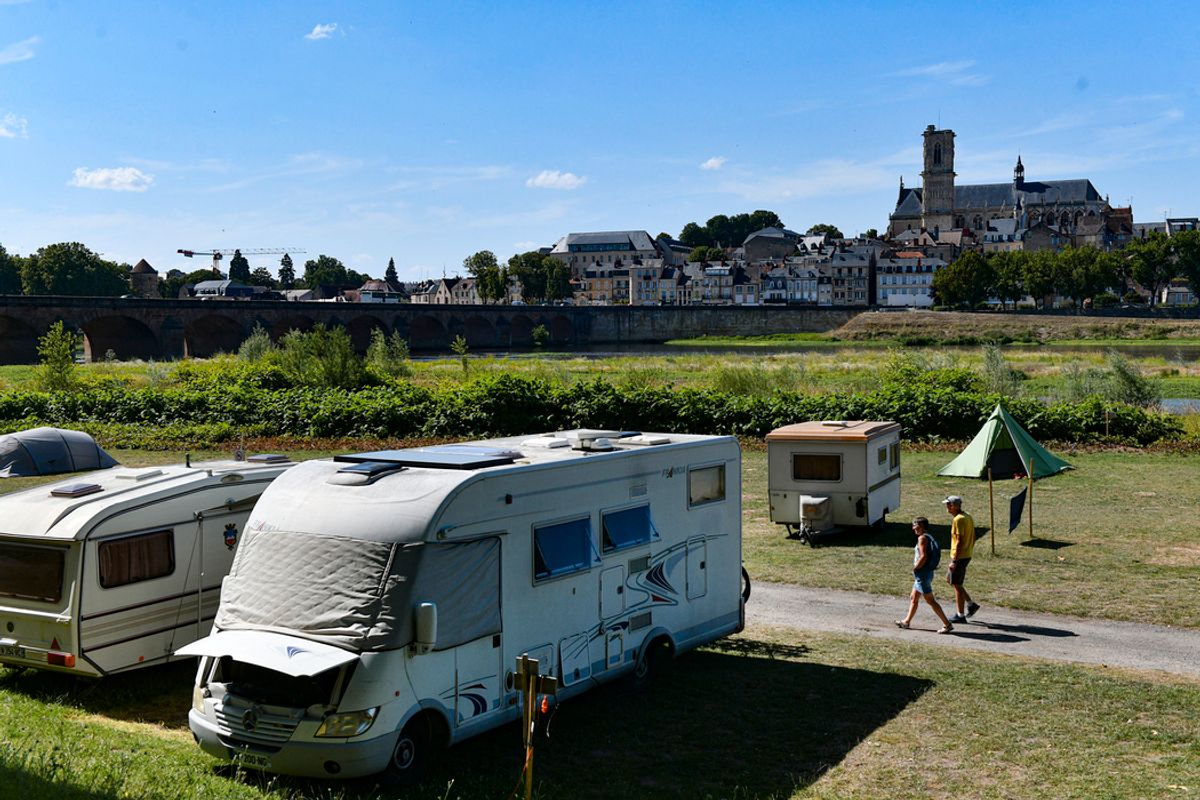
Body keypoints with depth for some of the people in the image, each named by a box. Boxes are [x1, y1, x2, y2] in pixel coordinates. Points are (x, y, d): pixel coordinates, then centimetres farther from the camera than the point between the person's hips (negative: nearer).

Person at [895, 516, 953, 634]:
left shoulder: (922, 538, -16)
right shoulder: (929, 537, 13)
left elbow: (923, 557, -25)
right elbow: (928, 556, 14)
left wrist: (915, 568, -13)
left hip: (923, 574, -10)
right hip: (927, 572, 10)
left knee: (930, 600, -6)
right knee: (913, 598, 18)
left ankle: (947, 624, -4)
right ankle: (907, 621, 27)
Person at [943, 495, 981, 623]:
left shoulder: (959, 519, -19)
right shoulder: (968, 517, 11)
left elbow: (960, 541, -23)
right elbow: (973, 538, 16)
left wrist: (954, 561, -21)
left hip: (959, 557, -10)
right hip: (967, 555, 10)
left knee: (956, 585, 0)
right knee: (949, 579, 19)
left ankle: (960, 615, 7)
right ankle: (971, 604, 19)